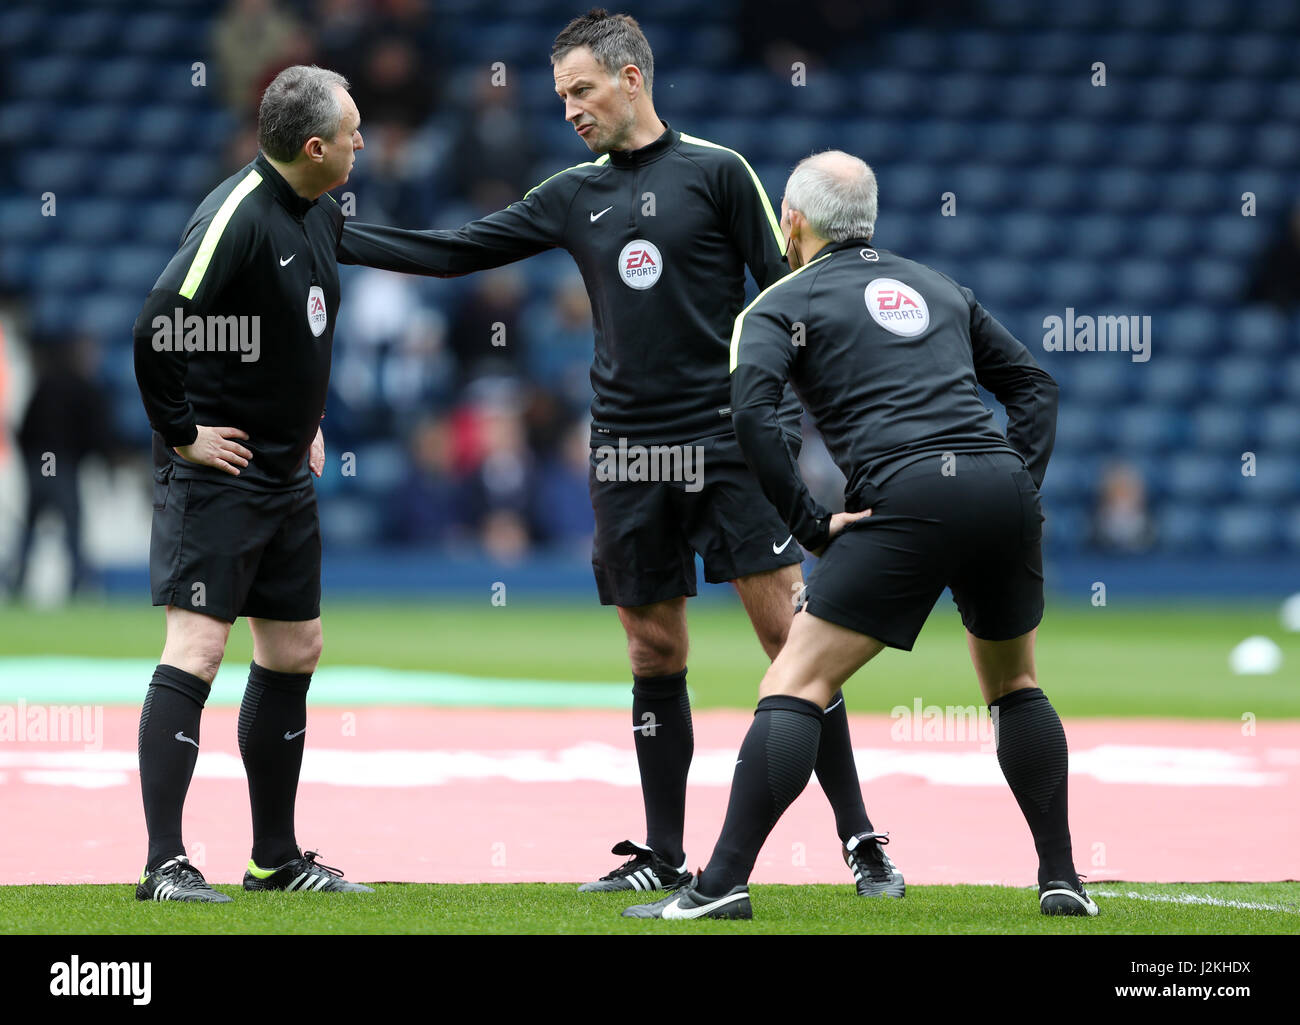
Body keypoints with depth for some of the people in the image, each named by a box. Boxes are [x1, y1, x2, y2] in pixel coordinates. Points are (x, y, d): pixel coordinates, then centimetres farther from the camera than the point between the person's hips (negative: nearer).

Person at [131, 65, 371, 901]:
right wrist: (179, 432, -17)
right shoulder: (236, 217, -20)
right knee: (195, 650, -12)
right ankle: (165, 865, -13)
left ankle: (277, 856, 24)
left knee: (295, 651, 13)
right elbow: (157, 326, -25)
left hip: (288, 477, 9)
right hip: (215, 473, -9)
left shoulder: (323, 213, 9)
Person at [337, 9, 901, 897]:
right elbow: (453, 252, 15)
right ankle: (664, 857, 15)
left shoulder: (717, 173, 0)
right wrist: (327, 234, 8)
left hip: (731, 438, -4)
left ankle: (860, 843, -7)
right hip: (628, 452, 4)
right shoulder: (575, 197, 12)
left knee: (788, 630, -9)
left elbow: (787, 290, 0)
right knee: (655, 656, 6)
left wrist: (790, 417, -7)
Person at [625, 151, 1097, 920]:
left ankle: (725, 883, -11)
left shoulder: (783, 303, 12)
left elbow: (752, 410, -7)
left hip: (907, 497, -5)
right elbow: (1036, 386, 25)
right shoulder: (941, 288, 28)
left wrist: (810, 524, -4)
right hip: (1002, 484, 5)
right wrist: (1023, 488, 17)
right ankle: (1062, 880, 21)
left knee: (796, 686, -2)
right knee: (1014, 684, 25)